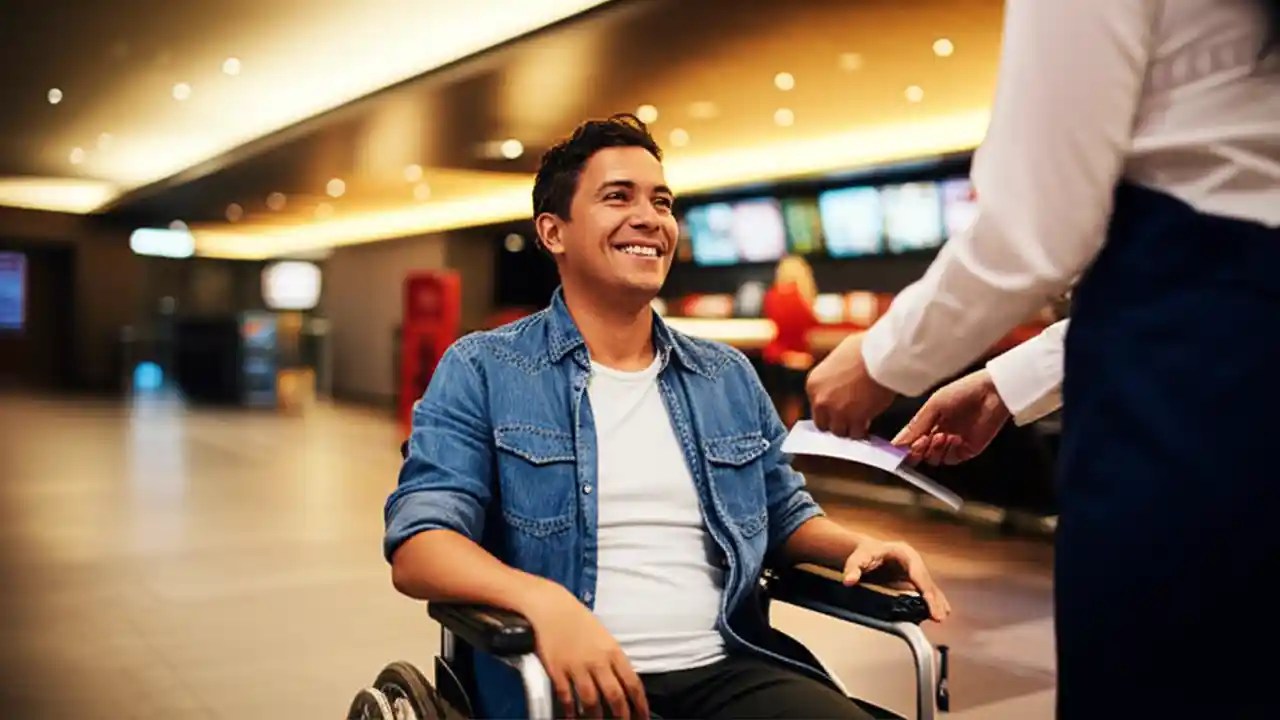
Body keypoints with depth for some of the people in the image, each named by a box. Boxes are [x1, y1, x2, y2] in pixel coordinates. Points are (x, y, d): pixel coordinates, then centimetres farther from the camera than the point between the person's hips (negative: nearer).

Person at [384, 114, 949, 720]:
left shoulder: (729, 377, 16)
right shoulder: (481, 371, 2)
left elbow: (784, 513, 28)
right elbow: (418, 544, -8)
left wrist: (857, 545, 4)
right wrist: (543, 599, -28)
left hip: (731, 669, 5)